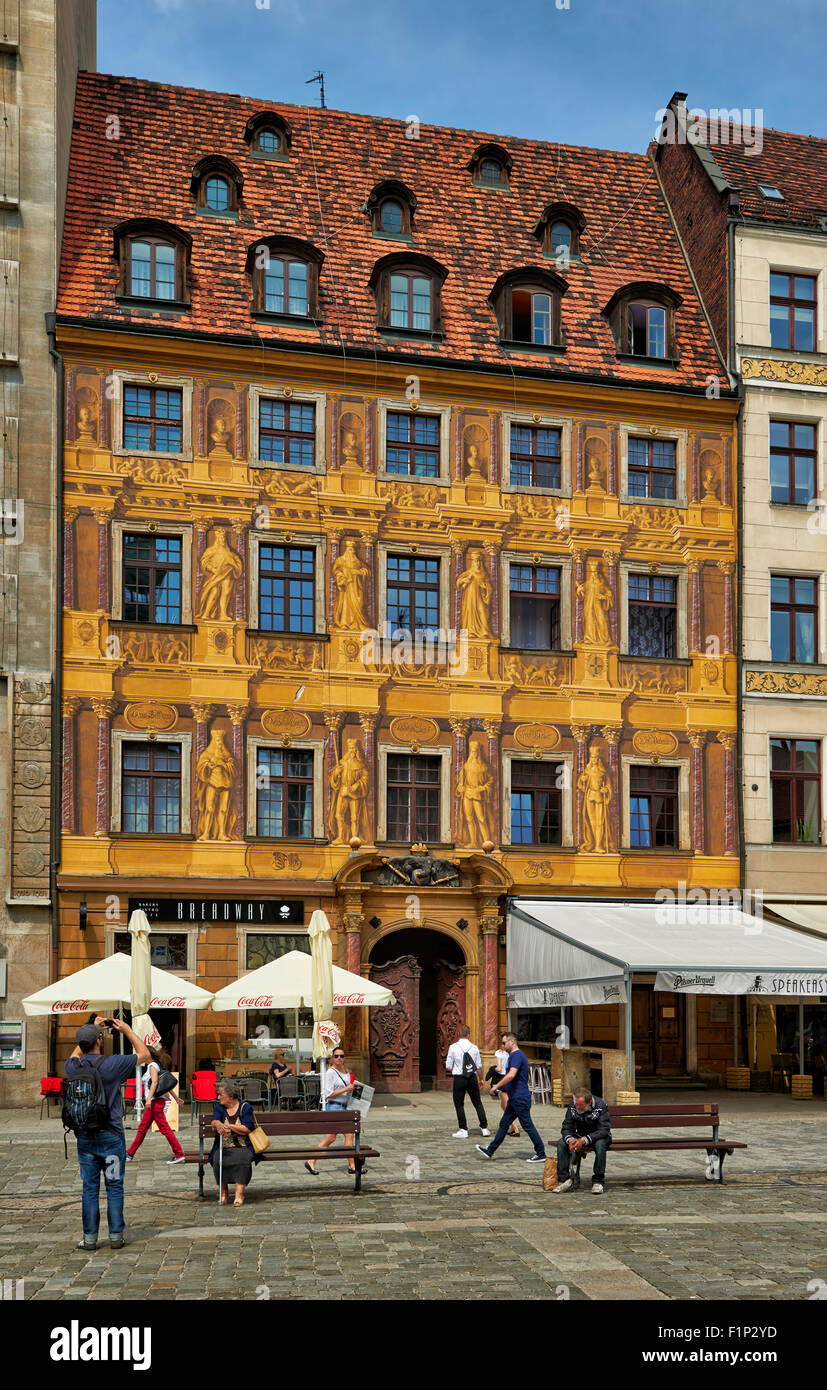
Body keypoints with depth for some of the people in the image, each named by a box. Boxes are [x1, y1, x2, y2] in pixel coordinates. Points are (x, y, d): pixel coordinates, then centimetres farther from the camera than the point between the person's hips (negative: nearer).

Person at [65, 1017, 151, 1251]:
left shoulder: (74, 1066, -1)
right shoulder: (111, 1064, -13)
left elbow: (76, 1053, 26)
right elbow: (144, 1054, 1)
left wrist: (92, 1029, 28)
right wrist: (127, 1031, 9)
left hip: (84, 1137, 3)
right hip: (111, 1135, -3)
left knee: (89, 1188, 8)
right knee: (114, 1187, 5)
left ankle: (90, 1238, 10)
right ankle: (116, 1236, 7)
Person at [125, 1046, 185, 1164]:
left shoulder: (153, 1066, -10)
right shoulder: (158, 1065, 17)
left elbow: (154, 1082, -22)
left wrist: (149, 1099, -29)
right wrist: (176, 1098, 22)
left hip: (155, 1101, -10)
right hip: (154, 1102, 10)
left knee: (164, 1128, -9)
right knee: (142, 1129, 14)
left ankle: (179, 1154, -9)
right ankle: (130, 1154, 22)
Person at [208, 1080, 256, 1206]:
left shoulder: (245, 1107, 3)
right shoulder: (219, 1107, 12)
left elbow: (247, 1129, -7)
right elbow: (214, 1121, -10)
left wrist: (229, 1126, -14)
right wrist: (219, 1124, -33)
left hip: (243, 1147, -2)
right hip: (223, 1147, 2)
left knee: (242, 1159, -35)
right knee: (218, 1160, -30)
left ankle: (239, 1195, -33)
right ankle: (224, 1192, -14)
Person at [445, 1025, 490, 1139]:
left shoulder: (453, 1047, -7)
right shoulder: (474, 1048, 0)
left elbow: (448, 1067, -4)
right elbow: (479, 1066, 5)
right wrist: (480, 1079, 19)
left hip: (459, 1078, -3)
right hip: (472, 1077, 3)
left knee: (459, 1104, 6)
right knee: (477, 1103, 13)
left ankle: (463, 1129, 4)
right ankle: (484, 1127, 14)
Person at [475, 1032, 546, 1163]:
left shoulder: (517, 1055, -16)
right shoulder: (515, 1055, 17)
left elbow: (511, 1075, -28)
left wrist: (497, 1086, -20)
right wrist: (502, 1087, 24)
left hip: (520, 1098, -10)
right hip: (515, 1098, 10)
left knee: (527, 1126, -4)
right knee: (504, 1123, 13)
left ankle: (541, 1154, 2)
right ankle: (490, 1150, 18)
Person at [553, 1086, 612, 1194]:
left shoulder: (601, 1106, -24)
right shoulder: (572, 1106, -13)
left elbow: (604, 1130, -30)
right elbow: (566, 1128, -10)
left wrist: (584, 1140, -41)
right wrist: (570, 1139, -35)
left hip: (598, 1137, -4)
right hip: (580, 1137, 4)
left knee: (600, 1144, -38)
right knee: (561, 1143, -22)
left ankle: (597, 1182, -28)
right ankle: (564, 1180, -19)